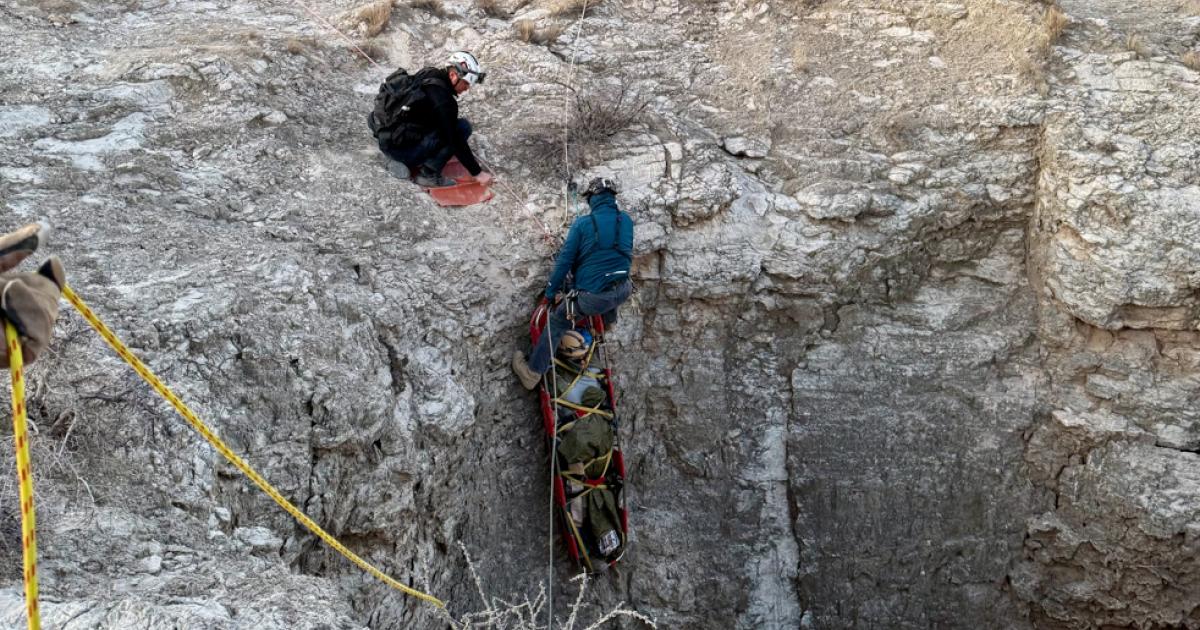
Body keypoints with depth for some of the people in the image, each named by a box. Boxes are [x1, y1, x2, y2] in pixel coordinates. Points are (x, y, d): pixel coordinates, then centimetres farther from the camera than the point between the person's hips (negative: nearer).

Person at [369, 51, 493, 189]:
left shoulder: (429, 75, 7)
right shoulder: (442, 98, -20)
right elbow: (455, 140, -18)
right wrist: (477, 173, -11)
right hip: (399, 146, -9)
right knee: (463, 127, -11)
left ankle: (404, 162, 16)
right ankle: (429, 175, -6)